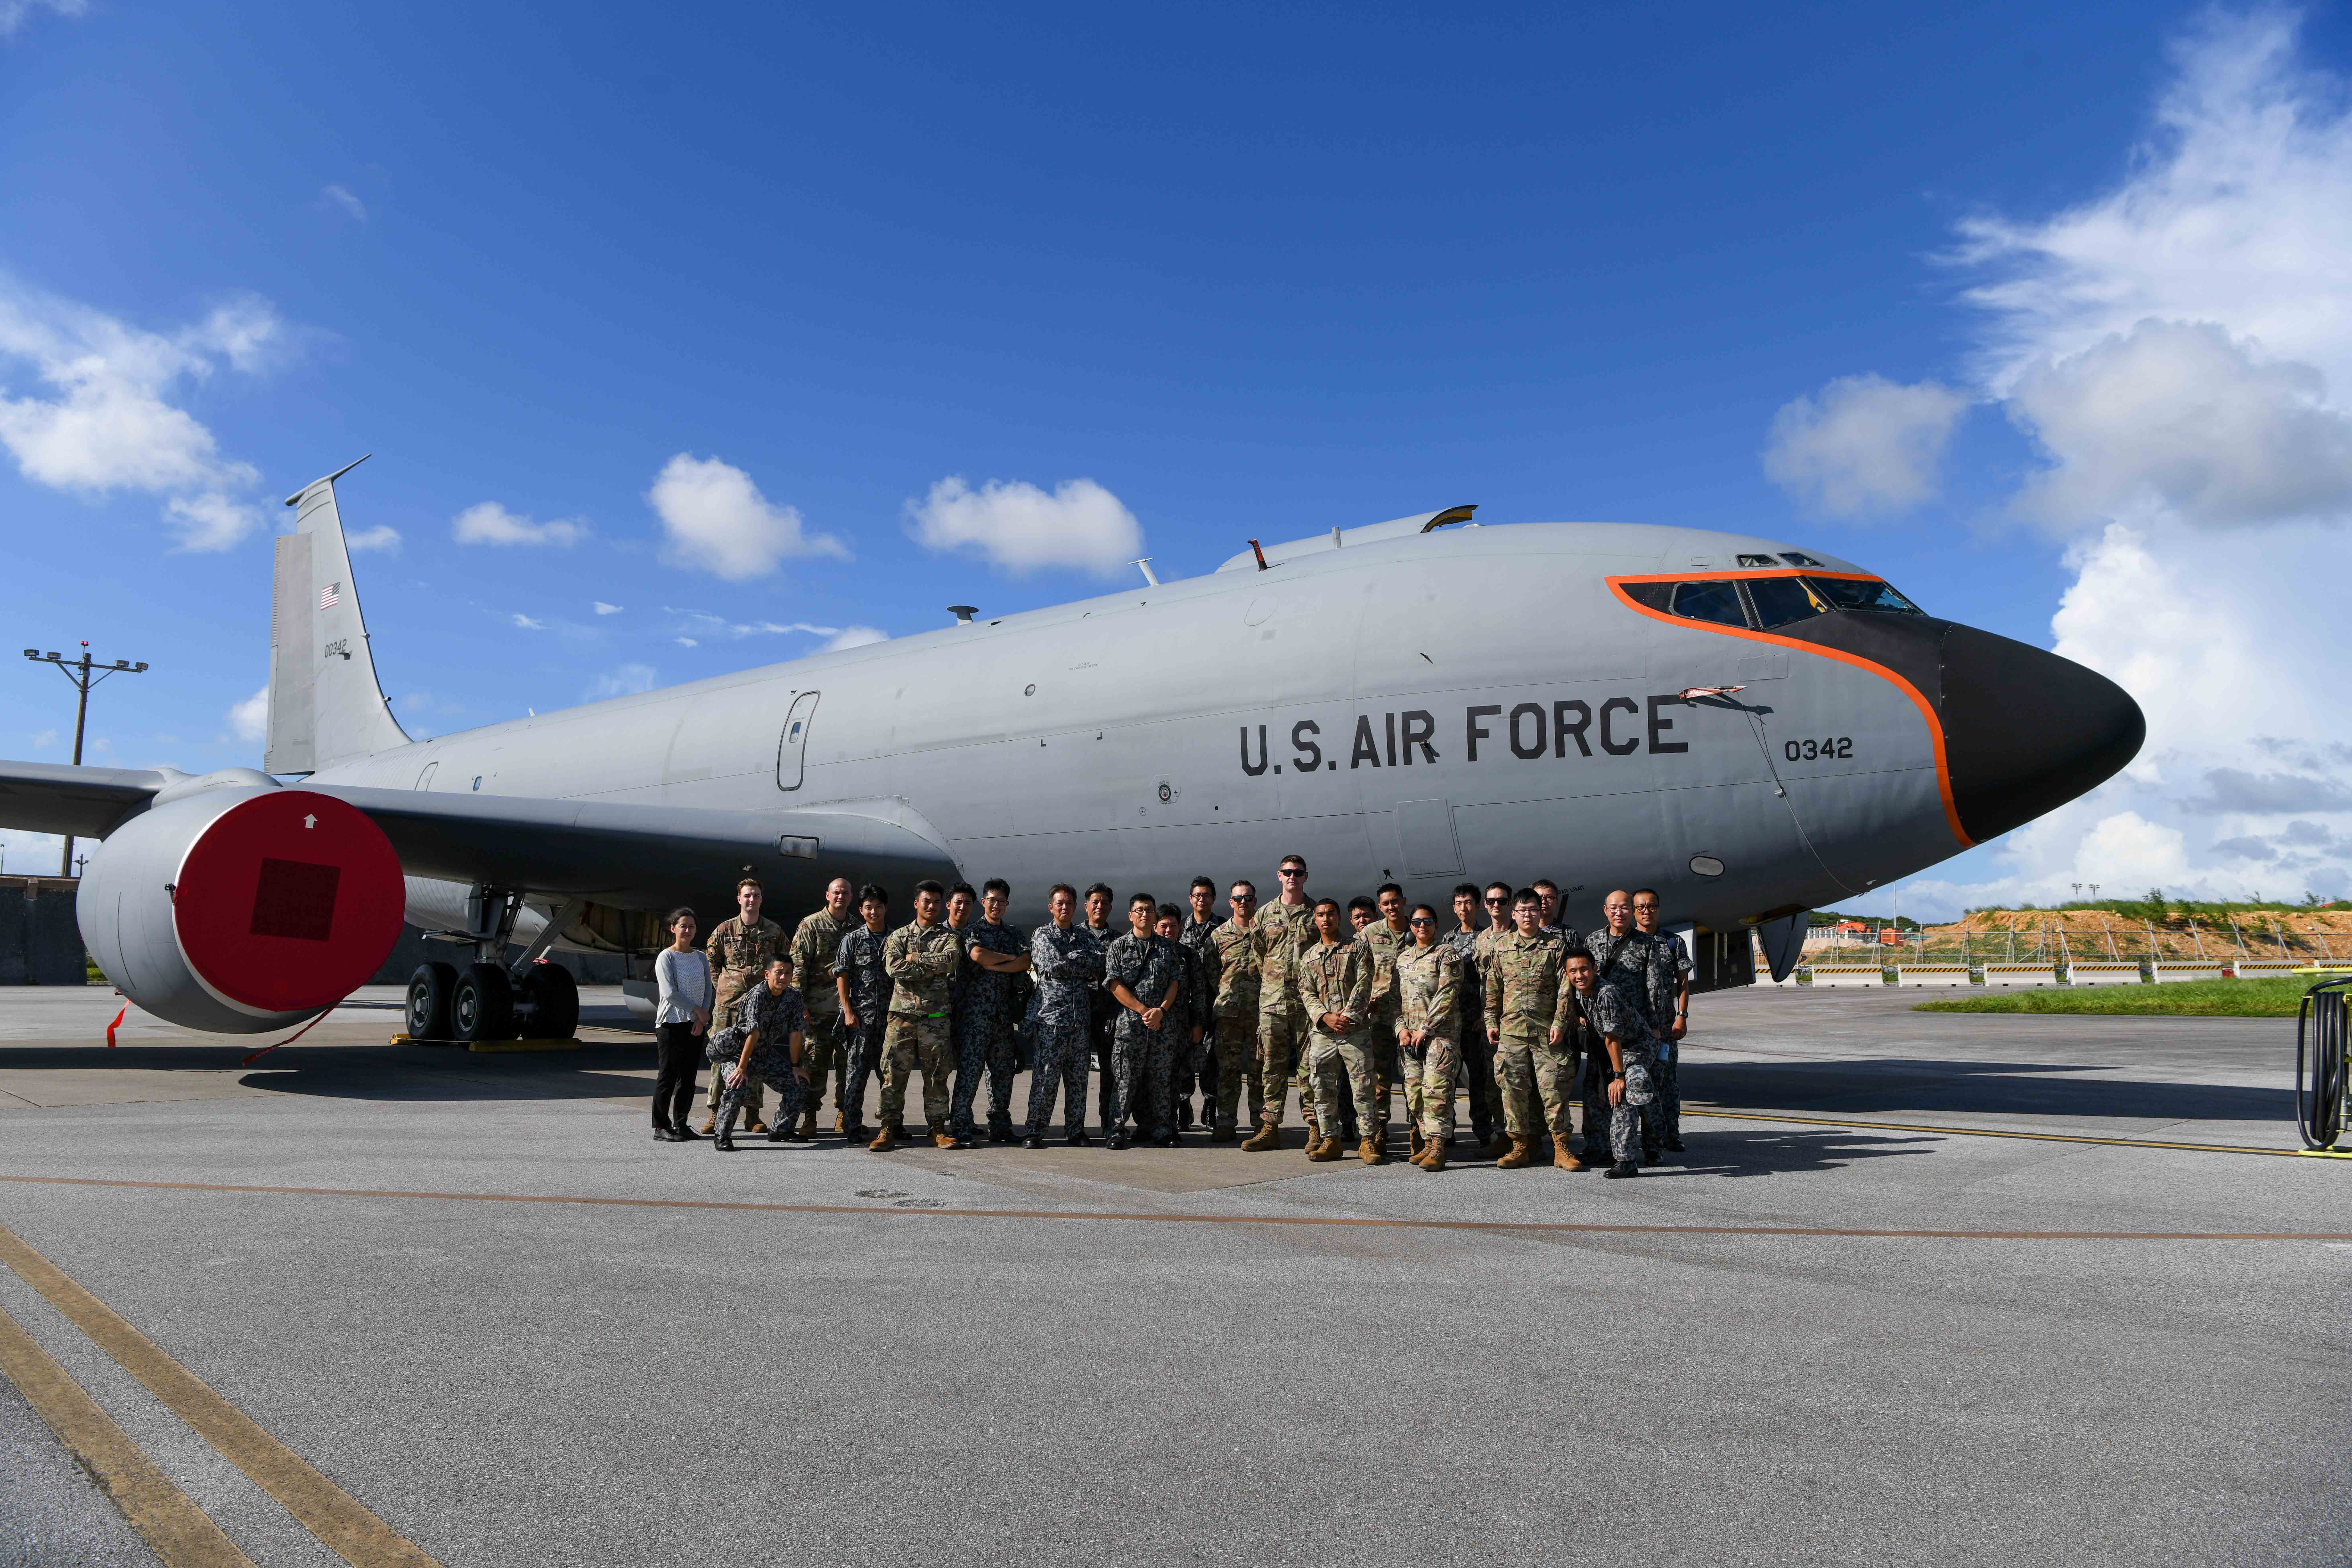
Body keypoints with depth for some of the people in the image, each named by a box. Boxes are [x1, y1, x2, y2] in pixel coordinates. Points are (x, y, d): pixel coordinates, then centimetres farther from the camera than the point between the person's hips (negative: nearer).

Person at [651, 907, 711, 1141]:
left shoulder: (701, 958, 11)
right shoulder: (666, 957, -4)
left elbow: (707, 991, 8)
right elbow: (670, 993, -12)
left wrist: (701, 1021, -4)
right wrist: (698, 1010, -9)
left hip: (696, 1025, 5)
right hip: (671, 1023, -5)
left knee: (688, 1077, 6)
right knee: (668, 1076, -4)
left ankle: (681, 1124, 13)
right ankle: (661, 1127, 1)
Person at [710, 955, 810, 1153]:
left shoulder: (794, 996, -7)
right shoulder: (758, 995, -27)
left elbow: (796, 1032, -4)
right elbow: (754, 1032, -34)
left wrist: (795, 1066, -3)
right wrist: (742, 1068, -38)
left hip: (765, 1054, 7)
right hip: (737, 1052, -7)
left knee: (799, 1082, 1)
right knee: (739, 1086, -31)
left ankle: (781, 1129, 17)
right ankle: (723, 1137, -16)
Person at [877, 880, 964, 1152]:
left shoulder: (949, 937, 8)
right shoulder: (899, 936, 9)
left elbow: (951, 960, -15)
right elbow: (893, 968, -10)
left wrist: (916, 958, -10)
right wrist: (933, 968, -10)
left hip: (936, 1017, 0)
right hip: (902, 1014, 0)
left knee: (937, 1076, 5)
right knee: (894, 1075, 0)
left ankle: (938, 1129, 12)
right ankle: (889, 1129, 6)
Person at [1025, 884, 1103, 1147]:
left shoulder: (1083, 937, 17)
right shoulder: (1042, 935, 5)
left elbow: (1100, 965, 2)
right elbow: (1052, 966, -12)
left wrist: (1070, 960, -8)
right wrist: (1083, 962, -3)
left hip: (1081, 1015, 4)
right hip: (1051, 1014, -4)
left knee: (1078, 1077, 6)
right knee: (1045, 1077, -5)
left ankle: (1077, 1131, 13)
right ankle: (1036, 1132, 1)